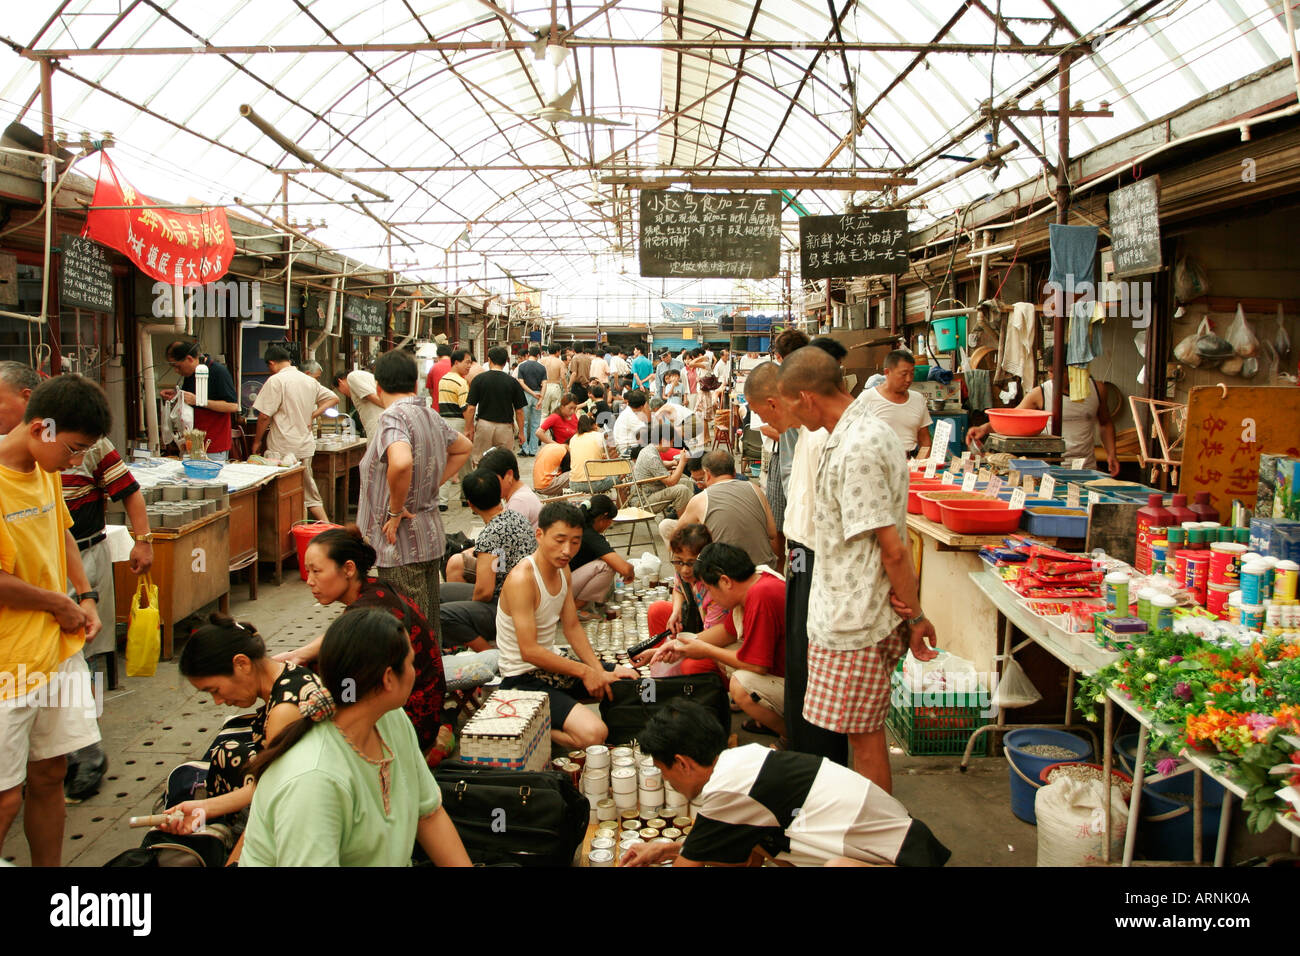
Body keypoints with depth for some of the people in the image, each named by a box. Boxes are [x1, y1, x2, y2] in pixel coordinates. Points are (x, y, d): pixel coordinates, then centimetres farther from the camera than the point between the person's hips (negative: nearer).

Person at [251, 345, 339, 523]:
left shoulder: (276, 380, -12)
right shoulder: (310, 381, 9)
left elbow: (264, 416, -14)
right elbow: (333, 398, 17)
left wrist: (257, 441, -1)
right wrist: (312, 416, 10)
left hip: (283, 449, -7)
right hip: (305, 445, 7)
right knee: (309, 492, 13)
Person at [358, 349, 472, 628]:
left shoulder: (393, 417, -16)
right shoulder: (431, 416, 9)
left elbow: (401, 463, -36)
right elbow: (463, 448, 27)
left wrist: (395, 511, -20)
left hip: (402, 545, -9)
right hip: (431, 539, 9)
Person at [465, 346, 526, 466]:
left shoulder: (478, 380, -4)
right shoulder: (512, 382, -3)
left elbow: (470, 408, -4)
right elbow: (519, 411, 0)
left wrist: (468, 429, 6)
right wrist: (521, 432, 11)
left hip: (483, 425, 0)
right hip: (505, 427, 0)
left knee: (480, 464, 9)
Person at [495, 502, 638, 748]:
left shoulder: (563, 570, 5)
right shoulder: (522, 579, -24)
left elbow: (572, 627, 8)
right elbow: (529, 651, -25)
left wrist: (599, 672, -5)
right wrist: (585, 672, -19)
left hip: (551, 663, 9)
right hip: (523, 679, -9)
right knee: (594, 734, -26)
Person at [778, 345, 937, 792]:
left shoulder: (856, 449, -23)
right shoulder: (867, 430, 11)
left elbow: (892, 549, -22)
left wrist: (915, 616, -14)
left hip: (856, 621, -10)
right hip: (851, 614, 10)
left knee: (864, 734, 3)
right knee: (865, 732, 20)